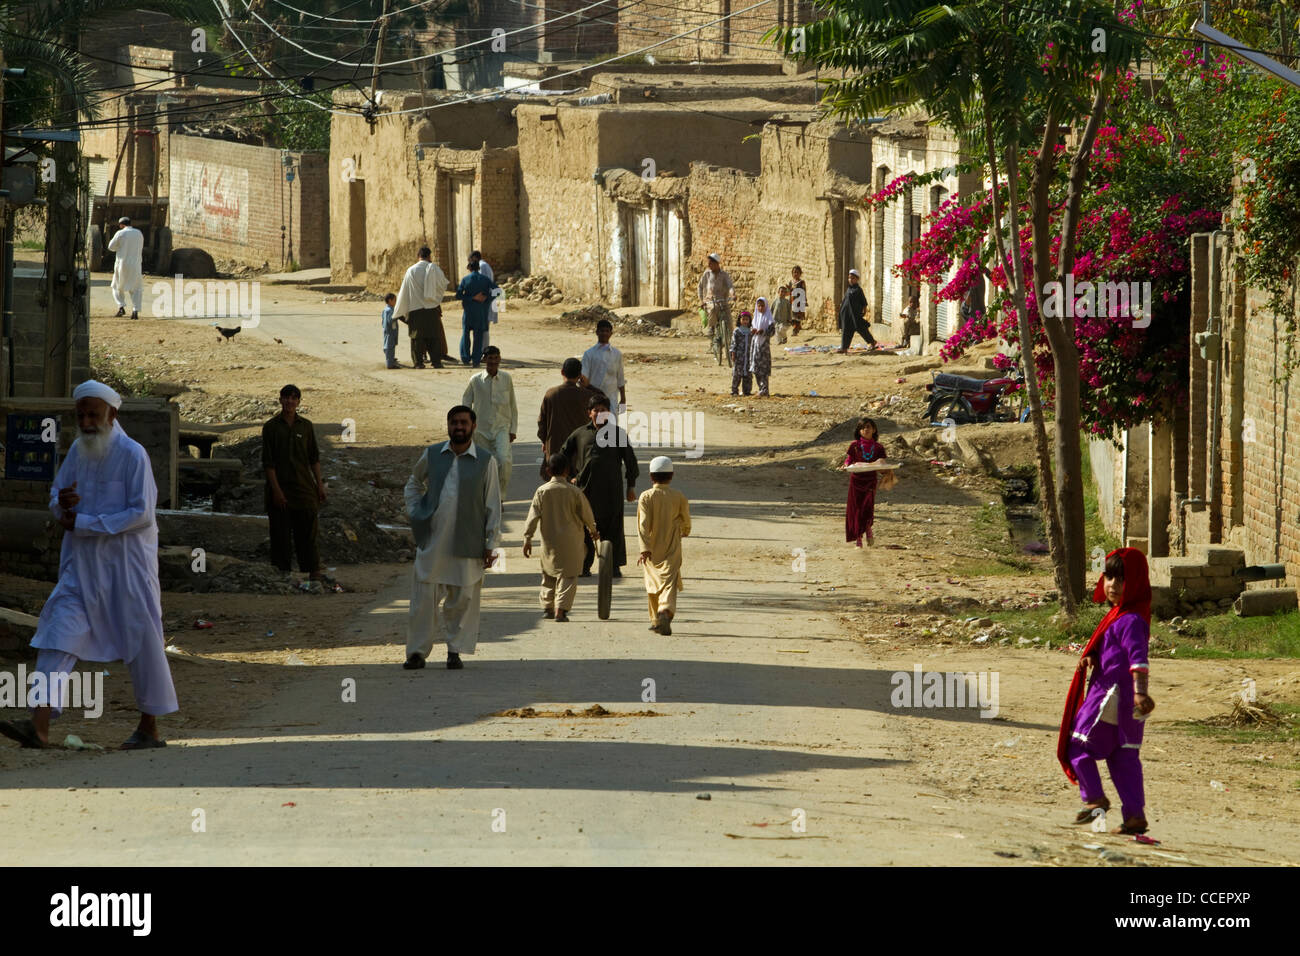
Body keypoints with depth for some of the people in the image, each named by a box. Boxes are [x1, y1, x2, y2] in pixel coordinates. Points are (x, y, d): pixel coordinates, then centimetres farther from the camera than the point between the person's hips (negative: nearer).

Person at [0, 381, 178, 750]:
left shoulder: (132, 455, -12)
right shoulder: (77, 452, 8)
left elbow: (140, 512, -17)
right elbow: (56, 501, 17)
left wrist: (83, 523, -17)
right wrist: (62, 502, -10)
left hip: (126, 562, -6)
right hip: (82, 563, 6)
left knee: (140, 639, 3)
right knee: (60, 629, -8)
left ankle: (150, 728, 17)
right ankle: (39, 725, -17)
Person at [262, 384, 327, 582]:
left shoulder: (306, 426, 7)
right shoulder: (271, 427, -2)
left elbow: (314, 459, 12)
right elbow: (268, 462, -5)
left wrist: (320, 485, 5)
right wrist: (276, 490, -12)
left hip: (304, 487, 2)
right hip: (281, 488, -2)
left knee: (307, 530, 2)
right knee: (281, 534, -1)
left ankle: (314, 571, 5)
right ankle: (283, 571, 5)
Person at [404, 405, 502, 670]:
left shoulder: (486, 462, 2)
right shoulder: (432, 455, 7)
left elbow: (493, 506, 3)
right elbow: (414, 482, 25)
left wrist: (492, 544, -1)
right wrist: (414, 513, 10)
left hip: (467, 544, -1)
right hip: (431, 540, 1)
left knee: (462, 599, 3)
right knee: (424, 597, -1)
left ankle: (455, 651, 14)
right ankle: (417, 651, 5)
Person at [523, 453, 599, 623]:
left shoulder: (541, 492, -4)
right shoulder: (574, 492, -7)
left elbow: (533, 517, -5)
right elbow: (586, 514, 2)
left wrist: (527, 539, 1)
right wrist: (593, 531, 21)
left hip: (549, 541, 2)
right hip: (570, 542, -2)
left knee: (549, 575, 19)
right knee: (568, 576, 1)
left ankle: (547, 607, 21)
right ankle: (561, 609, -11)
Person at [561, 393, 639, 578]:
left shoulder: (618, 433, 7)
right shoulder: (580, 434, 9)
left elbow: (630, 459, 10)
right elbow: (563, 455, 19)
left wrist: (631, 487, 8)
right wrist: (571, 476, 10)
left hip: (611, 488, -1)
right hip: (587, 487, 1)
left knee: (612, 527, -1)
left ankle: (614, 565, 6)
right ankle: (584, 565, 12)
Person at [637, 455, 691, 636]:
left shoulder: (645, 497, -6)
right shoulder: (678, 497, -4)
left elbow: (643, 524, -14)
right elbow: (686, 522, 6)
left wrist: (645, 549, -18)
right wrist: (684, 532, 30)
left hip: (651, 550, 1)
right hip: (672, 550, -1)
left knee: (653, 583, 18)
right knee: (669, 583, -7)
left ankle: (655, 620, 27)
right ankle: (666, 611, -32)